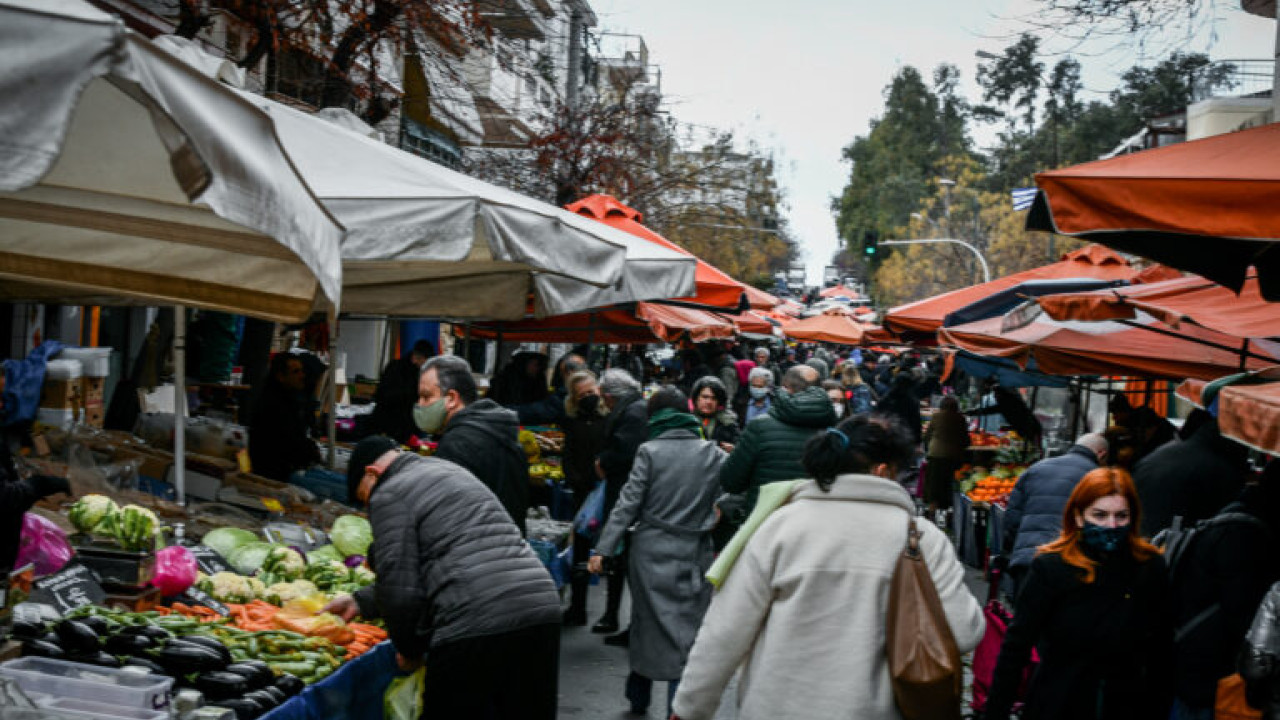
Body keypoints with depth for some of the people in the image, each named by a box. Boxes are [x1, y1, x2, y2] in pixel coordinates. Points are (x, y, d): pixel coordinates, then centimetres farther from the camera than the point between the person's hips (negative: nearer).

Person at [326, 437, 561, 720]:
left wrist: (409, 650, 12)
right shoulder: (450, 471, 28)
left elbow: (399, 588, -5)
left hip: (475, 628, -8)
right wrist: (360, 601, 34)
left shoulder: (388, 494, 1)